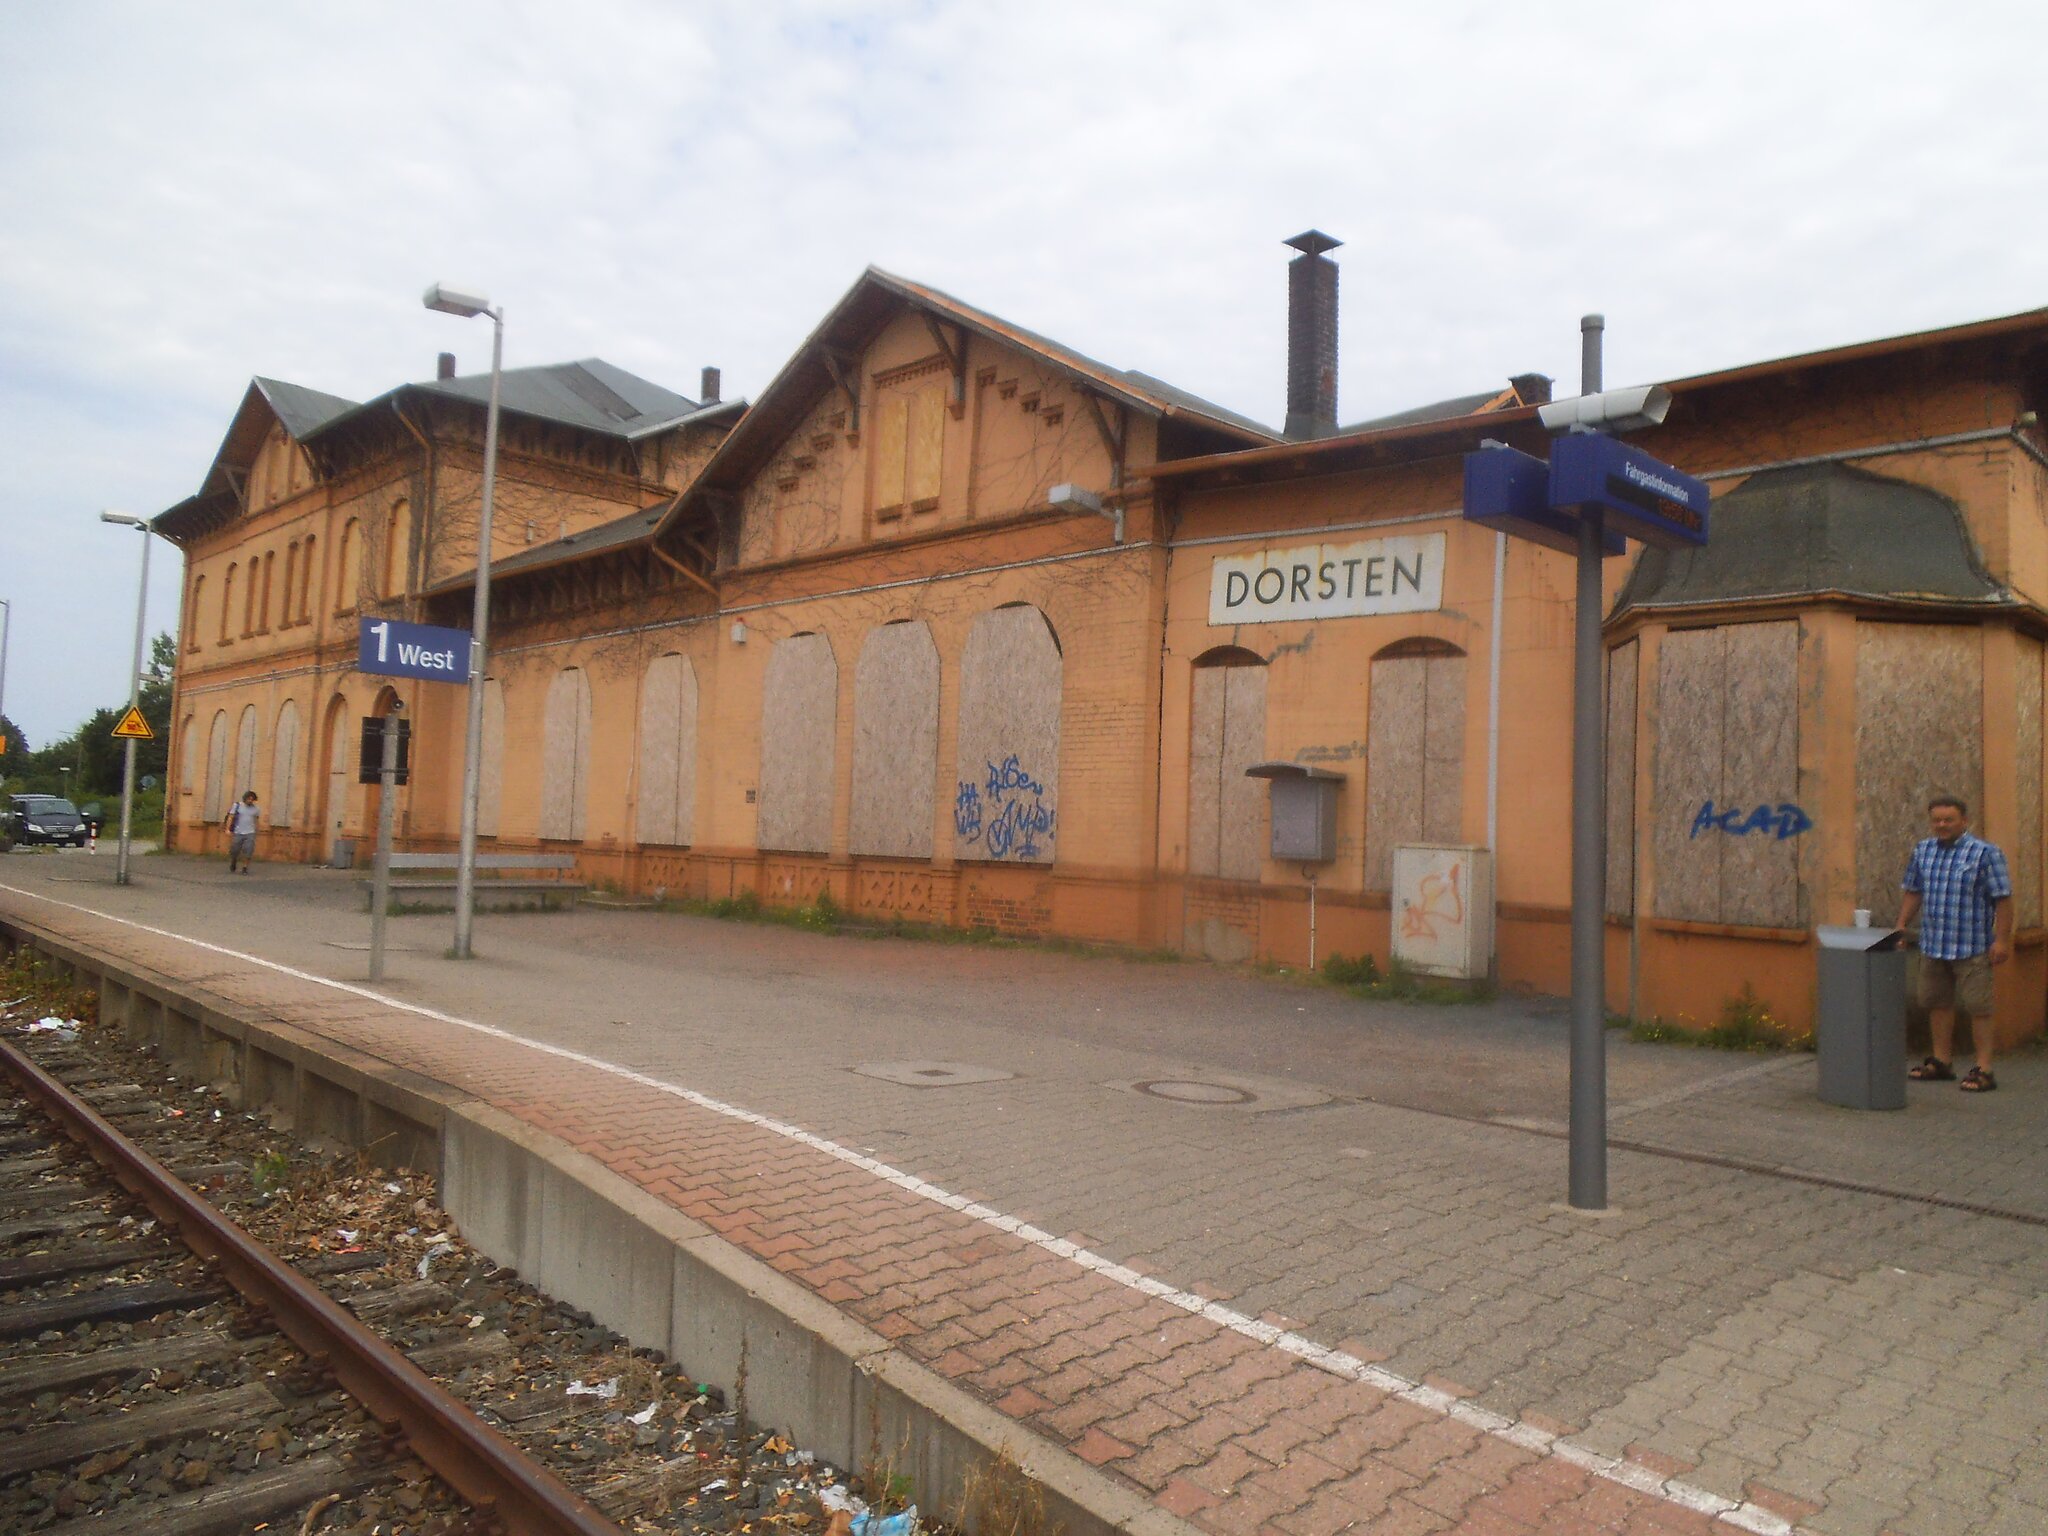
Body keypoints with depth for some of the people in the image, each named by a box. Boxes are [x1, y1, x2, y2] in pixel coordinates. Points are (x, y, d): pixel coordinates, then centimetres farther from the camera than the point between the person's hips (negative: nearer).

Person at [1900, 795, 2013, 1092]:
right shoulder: (1922, 850, 9)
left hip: (1972, 948, -6)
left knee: (1978, 1008, -2)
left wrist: (2002, 940, -13)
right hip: (1932, 945, 6)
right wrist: (1901, 925, 11)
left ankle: (1983, 1070, 4)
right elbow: (1913, 892, 17)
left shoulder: (1984, 853, -8)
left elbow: (2003, 899, -9)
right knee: (1938, 1004, 13)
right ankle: (1941, 1062, 24)